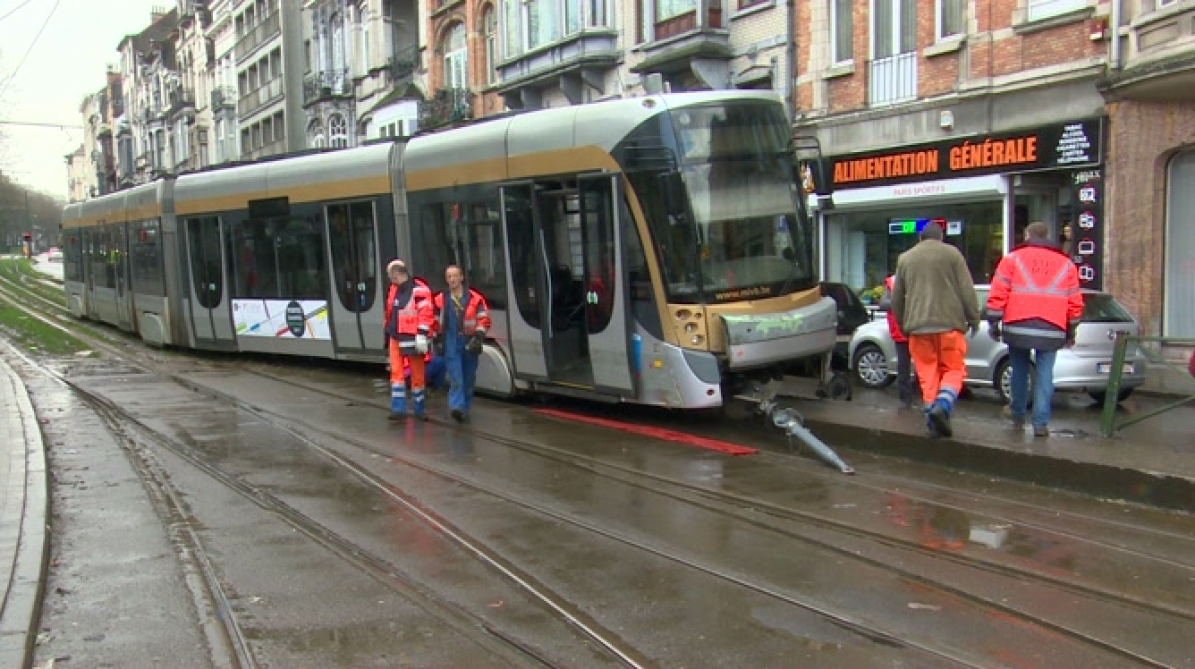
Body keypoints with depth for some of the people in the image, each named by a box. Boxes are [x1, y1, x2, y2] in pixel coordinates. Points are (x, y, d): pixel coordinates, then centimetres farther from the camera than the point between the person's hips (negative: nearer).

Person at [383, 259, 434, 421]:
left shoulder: (419, 291, -12)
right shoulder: (393, 291, 12)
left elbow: (426, 314, -18)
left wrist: (422, 335, -24)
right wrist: (388, 336, 22)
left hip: (412, 340, -6)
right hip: (396, 339, 6)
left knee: (417, 375, 5)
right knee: (396, 373, 0)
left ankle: (419, 409, 17)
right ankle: (398, 409, 1)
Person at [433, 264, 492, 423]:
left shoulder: (475, 298, -1)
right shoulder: (440, 300, 6)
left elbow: (484, 319, -1)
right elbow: (437, 322, 15)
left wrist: (478, 337, -12)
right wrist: (438, 340, 11)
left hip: (469, 344, 0)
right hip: (451, 344, 0)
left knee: (469, 378, 9)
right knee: (455, 377, -13)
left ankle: (465, 408, 22)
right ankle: (456, 407, -21)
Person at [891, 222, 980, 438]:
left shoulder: (905, 258, 13)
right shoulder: (951, 253, 5)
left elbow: (896, 298, 17)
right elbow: (967, 290, 0)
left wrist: (902, 324, 27)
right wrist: (974, 319, 8)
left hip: (917, 326, 3)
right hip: (948, 323, -2)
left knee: (928, 375, 7)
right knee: (954, 370, 7)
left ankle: (933, 421, 5)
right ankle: (942, 406, -16)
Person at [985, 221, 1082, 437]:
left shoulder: (1013, 258, 4)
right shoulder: (1066, 263, 13)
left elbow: (998, 295, -2)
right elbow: (1075, 303, 13)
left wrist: (993, 323, 5)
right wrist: (1070, 331, 22)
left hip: (1018, 327, -1)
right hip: (1051, 330, 1)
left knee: (1019, 371, 14)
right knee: (1045, 375, 3)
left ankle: (1018, 416, 24)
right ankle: (1041, 423, -1)